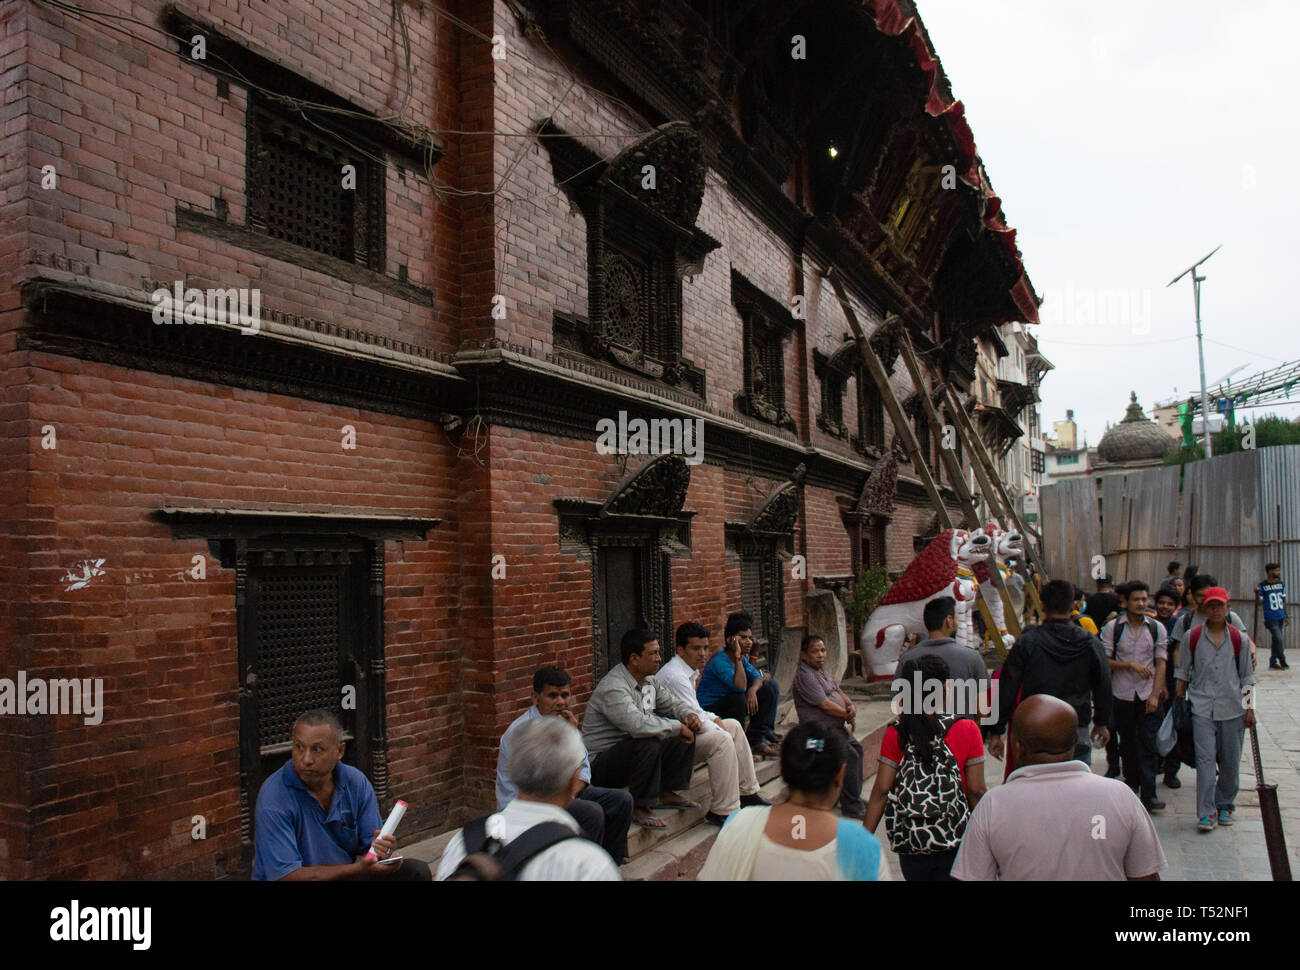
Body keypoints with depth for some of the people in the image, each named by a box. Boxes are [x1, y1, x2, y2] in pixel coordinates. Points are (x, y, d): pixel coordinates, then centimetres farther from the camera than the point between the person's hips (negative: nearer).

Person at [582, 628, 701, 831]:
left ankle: (666, 793, 10)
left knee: (687, 733, 2)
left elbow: (670, 703, 18)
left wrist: (688, 714, -6)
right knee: (649, 744, -36)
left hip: (634, 750, 9)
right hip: (601, 762, -9)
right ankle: (640, 808, -18)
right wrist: (678, 727, -28)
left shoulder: (648, 681, 4)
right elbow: (638, 724, -39)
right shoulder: (612, 688, -27)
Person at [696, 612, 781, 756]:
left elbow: (757, 678, 1)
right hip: (708, 710, -9)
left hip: (730, 706, 9)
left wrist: (752, 690, -21)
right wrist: (737, 656, -35)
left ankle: (757, 737, 4)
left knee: (770, 687, 3)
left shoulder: (743, 657, 4)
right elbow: (740, 686, -36)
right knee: (738, 697, -36)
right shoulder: (719, 661, -25)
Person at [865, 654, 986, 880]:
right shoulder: (967, 729, -10)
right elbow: (976, 791, -8)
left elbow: (881, 790, -8)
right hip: (955, 840, -2)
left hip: (909, 841, 2)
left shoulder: (895, 733, -7)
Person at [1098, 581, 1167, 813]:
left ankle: (1148, 796, -4)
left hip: (1148, 696, 0)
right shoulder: (1112, 627, -2)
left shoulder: (1157, 628, 3)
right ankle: (1132, 783, 30)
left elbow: (1161, 664, 2)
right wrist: (1131, 665, -16)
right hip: (1122, 695, 0)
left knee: (1148, 745, -4)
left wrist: (1155, 694, -7)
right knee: (1127, 743, 12)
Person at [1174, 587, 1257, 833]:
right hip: (1201, 707, -1)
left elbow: (1247, 676, 10)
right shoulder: (1192, 637, 1)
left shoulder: (1238, 638, 4)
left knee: (1230, 762, 8)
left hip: (1232, 708, 2)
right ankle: (1205, 813, -6)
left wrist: (1249, 707, 7)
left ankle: (1225, 806, 27)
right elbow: (1182, 672, 9)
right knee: (1205, 759, -8)